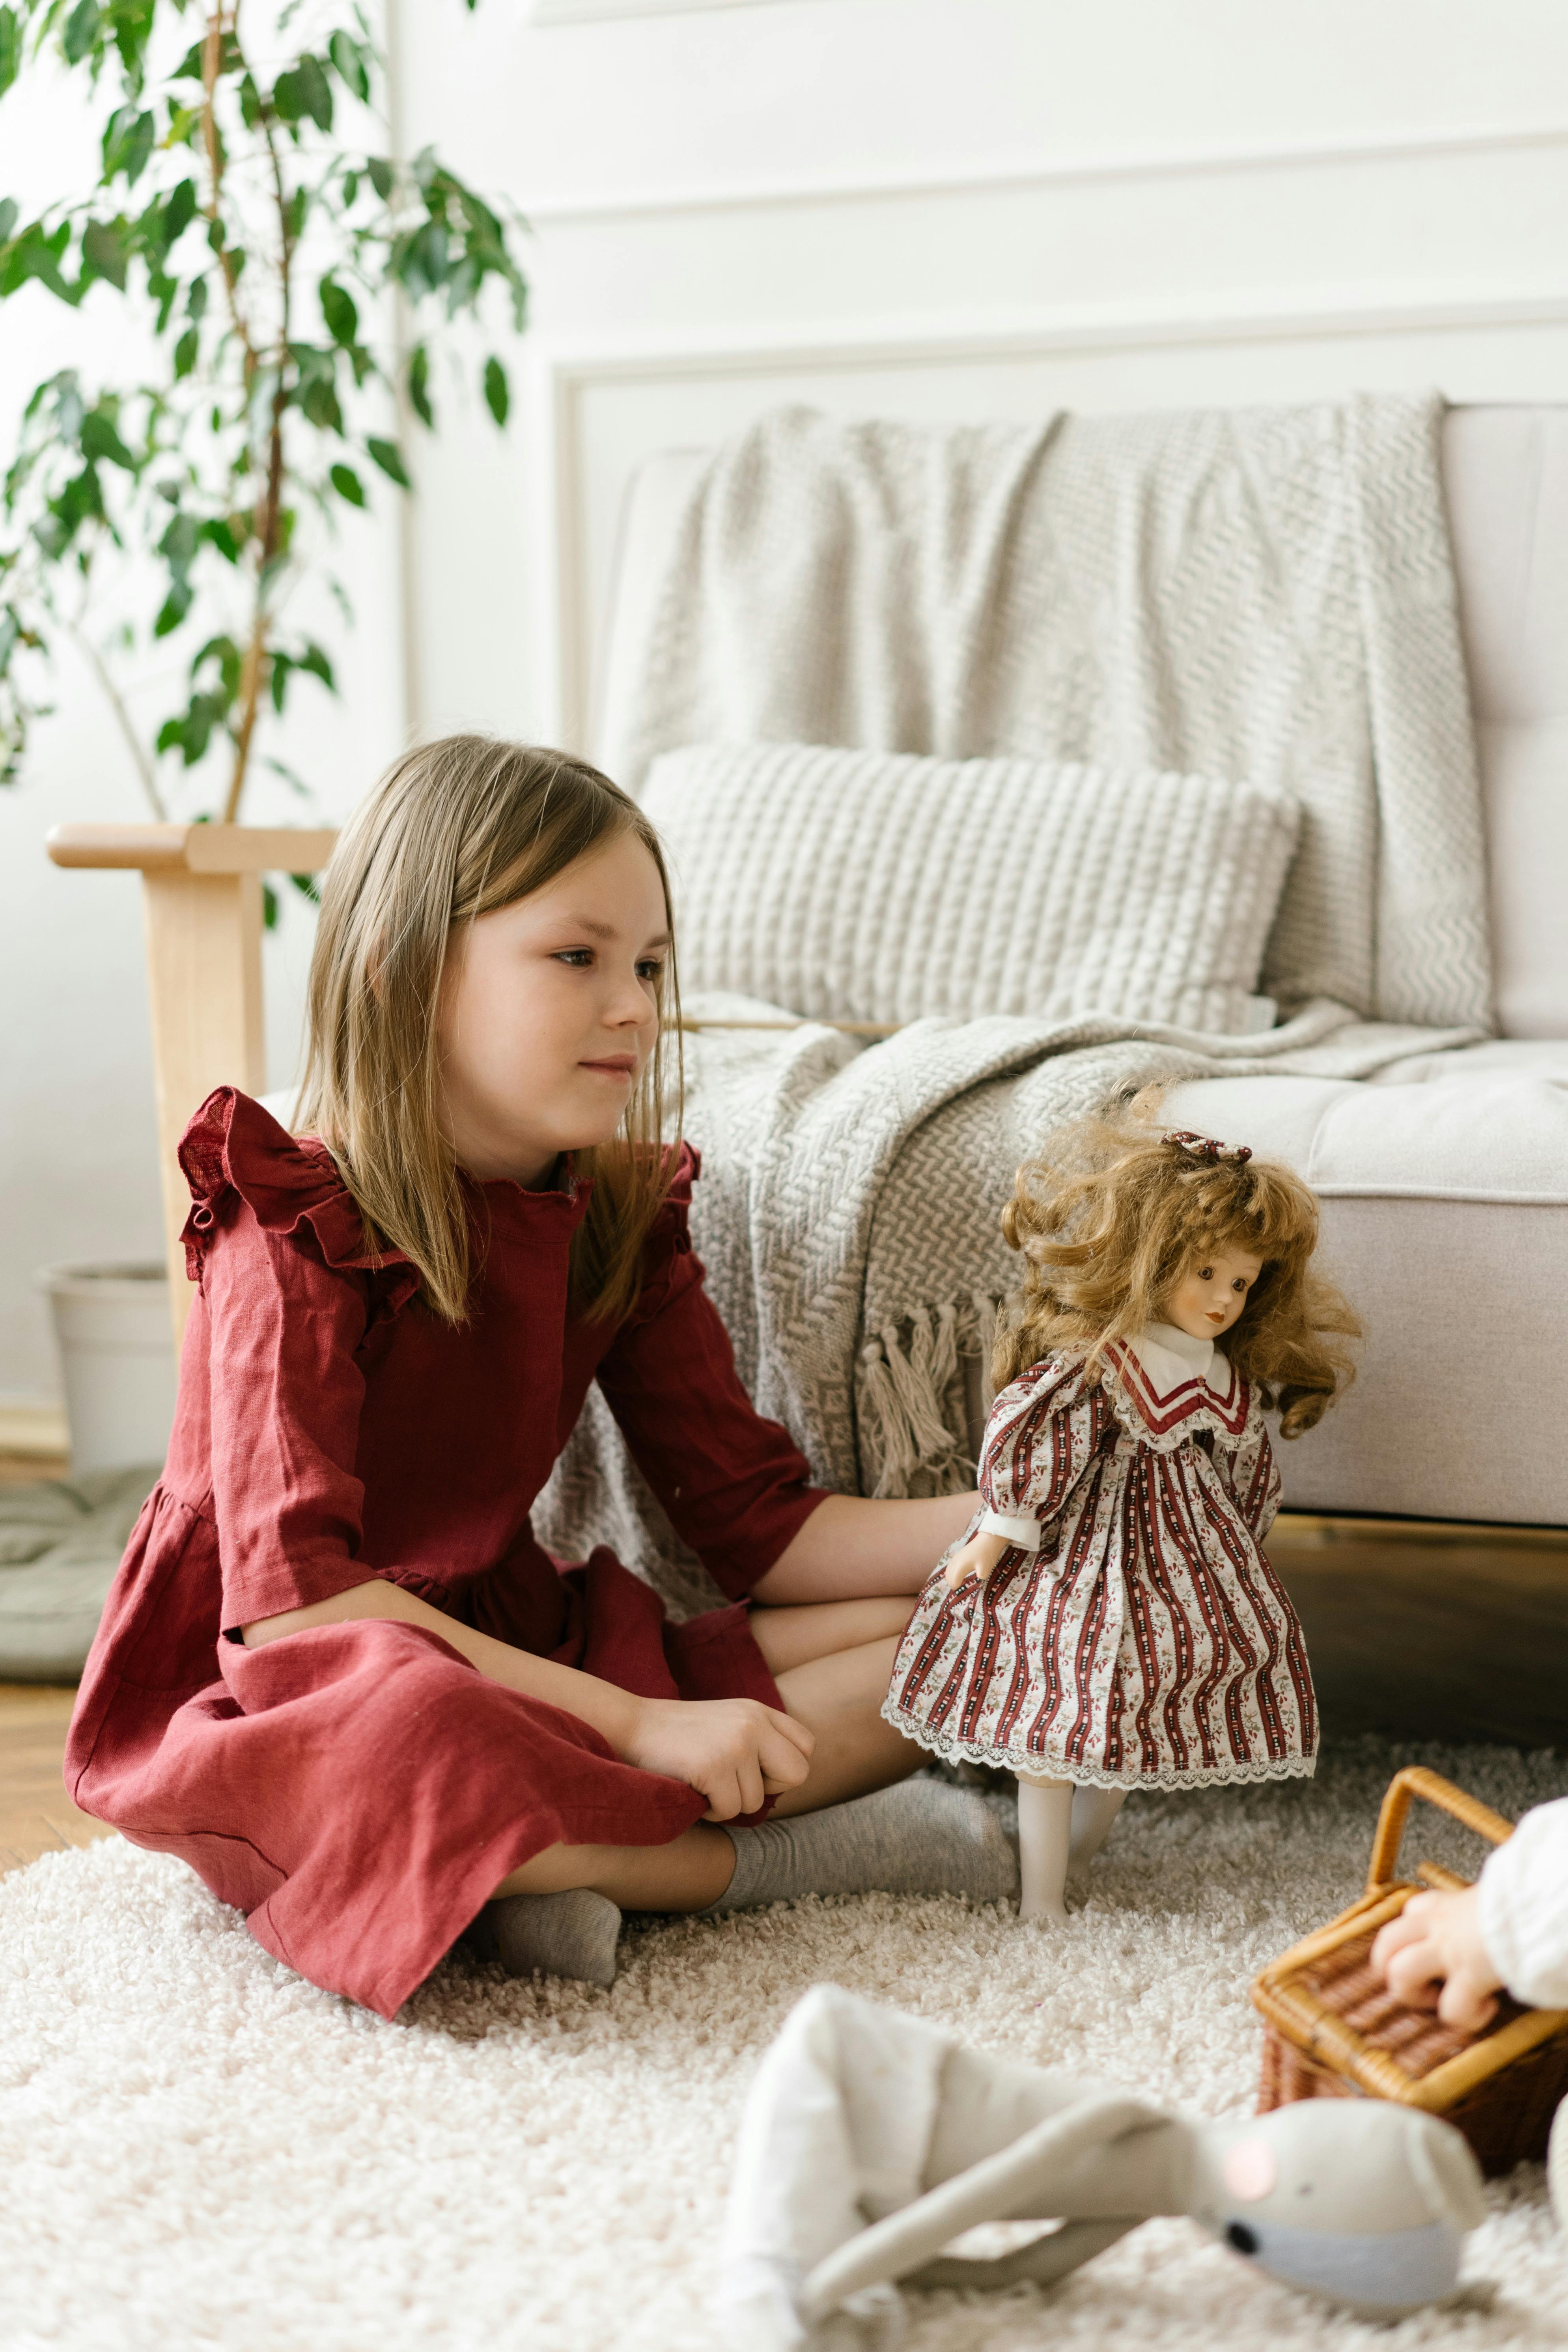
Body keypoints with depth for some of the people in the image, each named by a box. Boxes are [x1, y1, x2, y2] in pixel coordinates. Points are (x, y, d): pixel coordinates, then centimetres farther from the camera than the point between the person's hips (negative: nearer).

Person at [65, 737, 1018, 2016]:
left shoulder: (619, 1218, 3)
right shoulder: (299, 1228, -17)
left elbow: (760, 1524, 0)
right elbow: (292, 1596, -27)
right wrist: (637, 1724, -30)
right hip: (267, 1705, -7)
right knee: (393, 1749, -43)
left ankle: (569, 1859, -22)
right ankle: (813, 1848, -19)